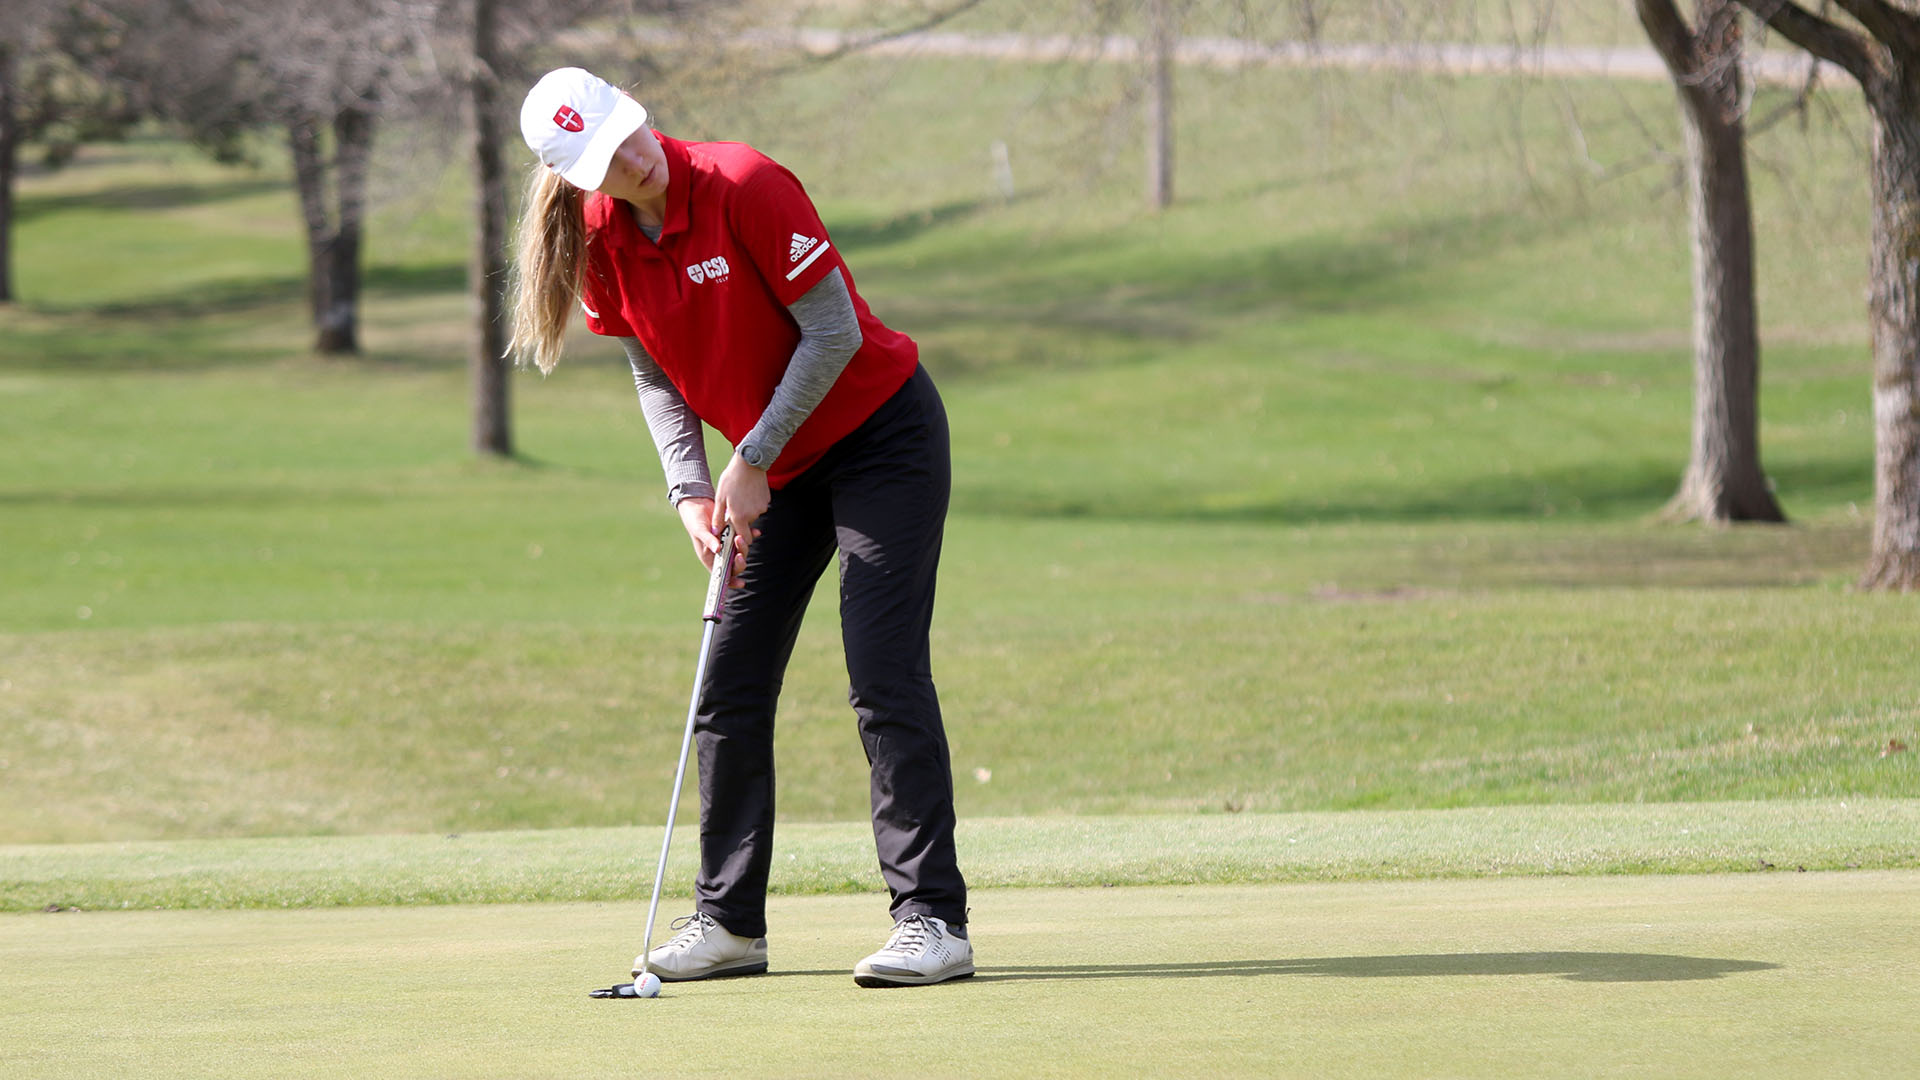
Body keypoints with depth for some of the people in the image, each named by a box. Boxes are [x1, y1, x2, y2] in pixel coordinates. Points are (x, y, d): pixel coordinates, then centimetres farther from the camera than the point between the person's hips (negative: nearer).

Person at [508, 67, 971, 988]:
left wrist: (752, 463, -16)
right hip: (782, 467, 7)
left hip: (881, 434, -7)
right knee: (730, 687, 5)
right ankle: (729, 921, 14)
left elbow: (835, 332, -20)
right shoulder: (601, 241, -5)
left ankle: (932, 920, -15)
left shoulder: (744, 185, -23)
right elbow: (655, 376, 7)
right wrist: (689, 490, -8)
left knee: (884, 673, -15)